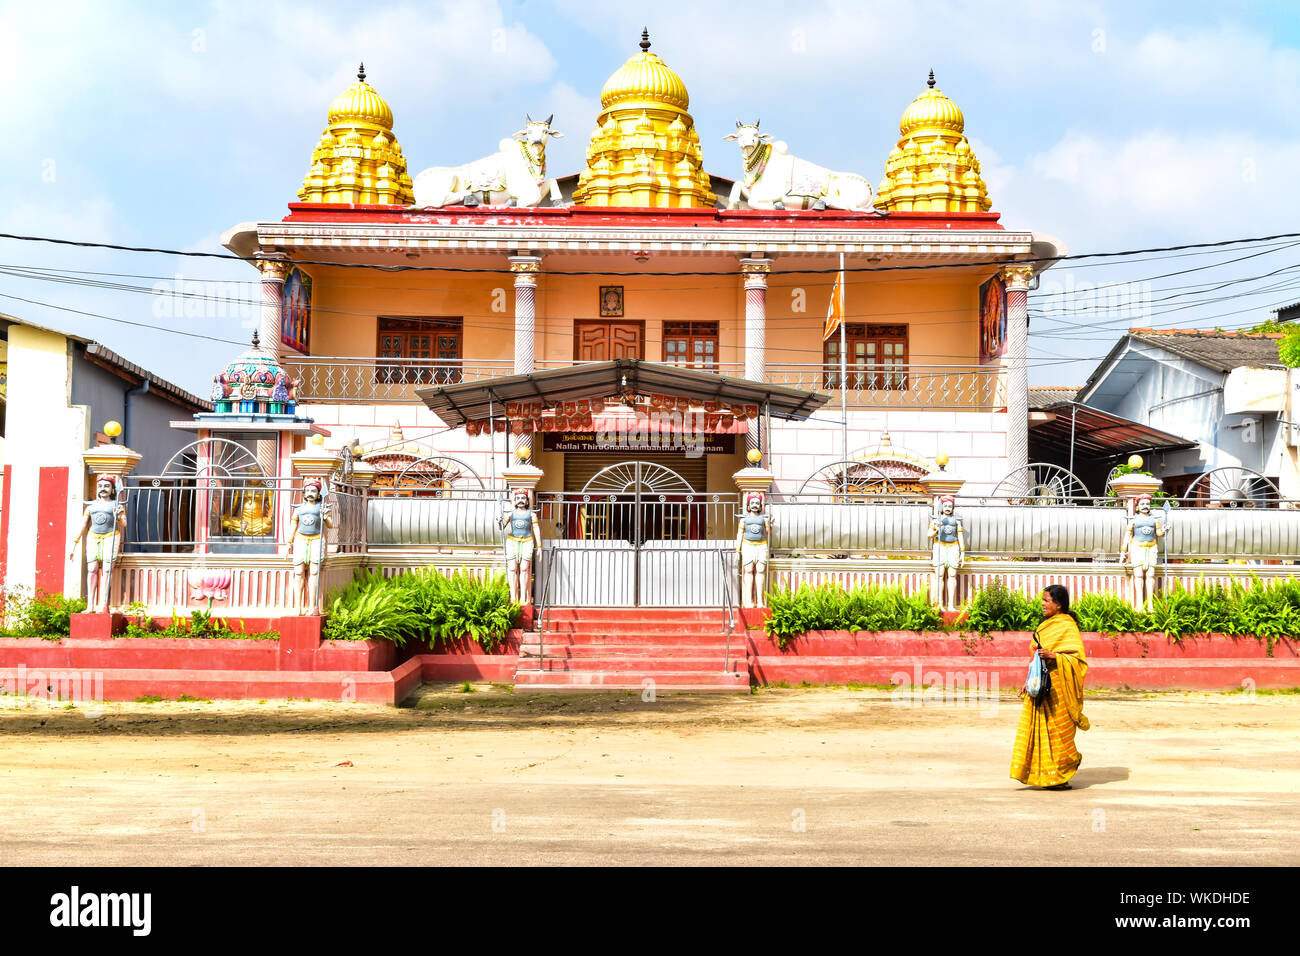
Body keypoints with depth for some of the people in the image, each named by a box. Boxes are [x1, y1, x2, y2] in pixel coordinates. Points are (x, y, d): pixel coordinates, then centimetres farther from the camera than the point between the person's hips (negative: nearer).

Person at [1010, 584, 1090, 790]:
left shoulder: (1067, 626, -11)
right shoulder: (1048, 625, 15)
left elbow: (1078, 659, -16)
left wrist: (1054, 655, -28)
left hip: (1056, 687, -8)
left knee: (1056, 732, -2)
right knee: (1039, 728, 7)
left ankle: (1062, 778, 10)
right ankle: (1046, 776, 13)